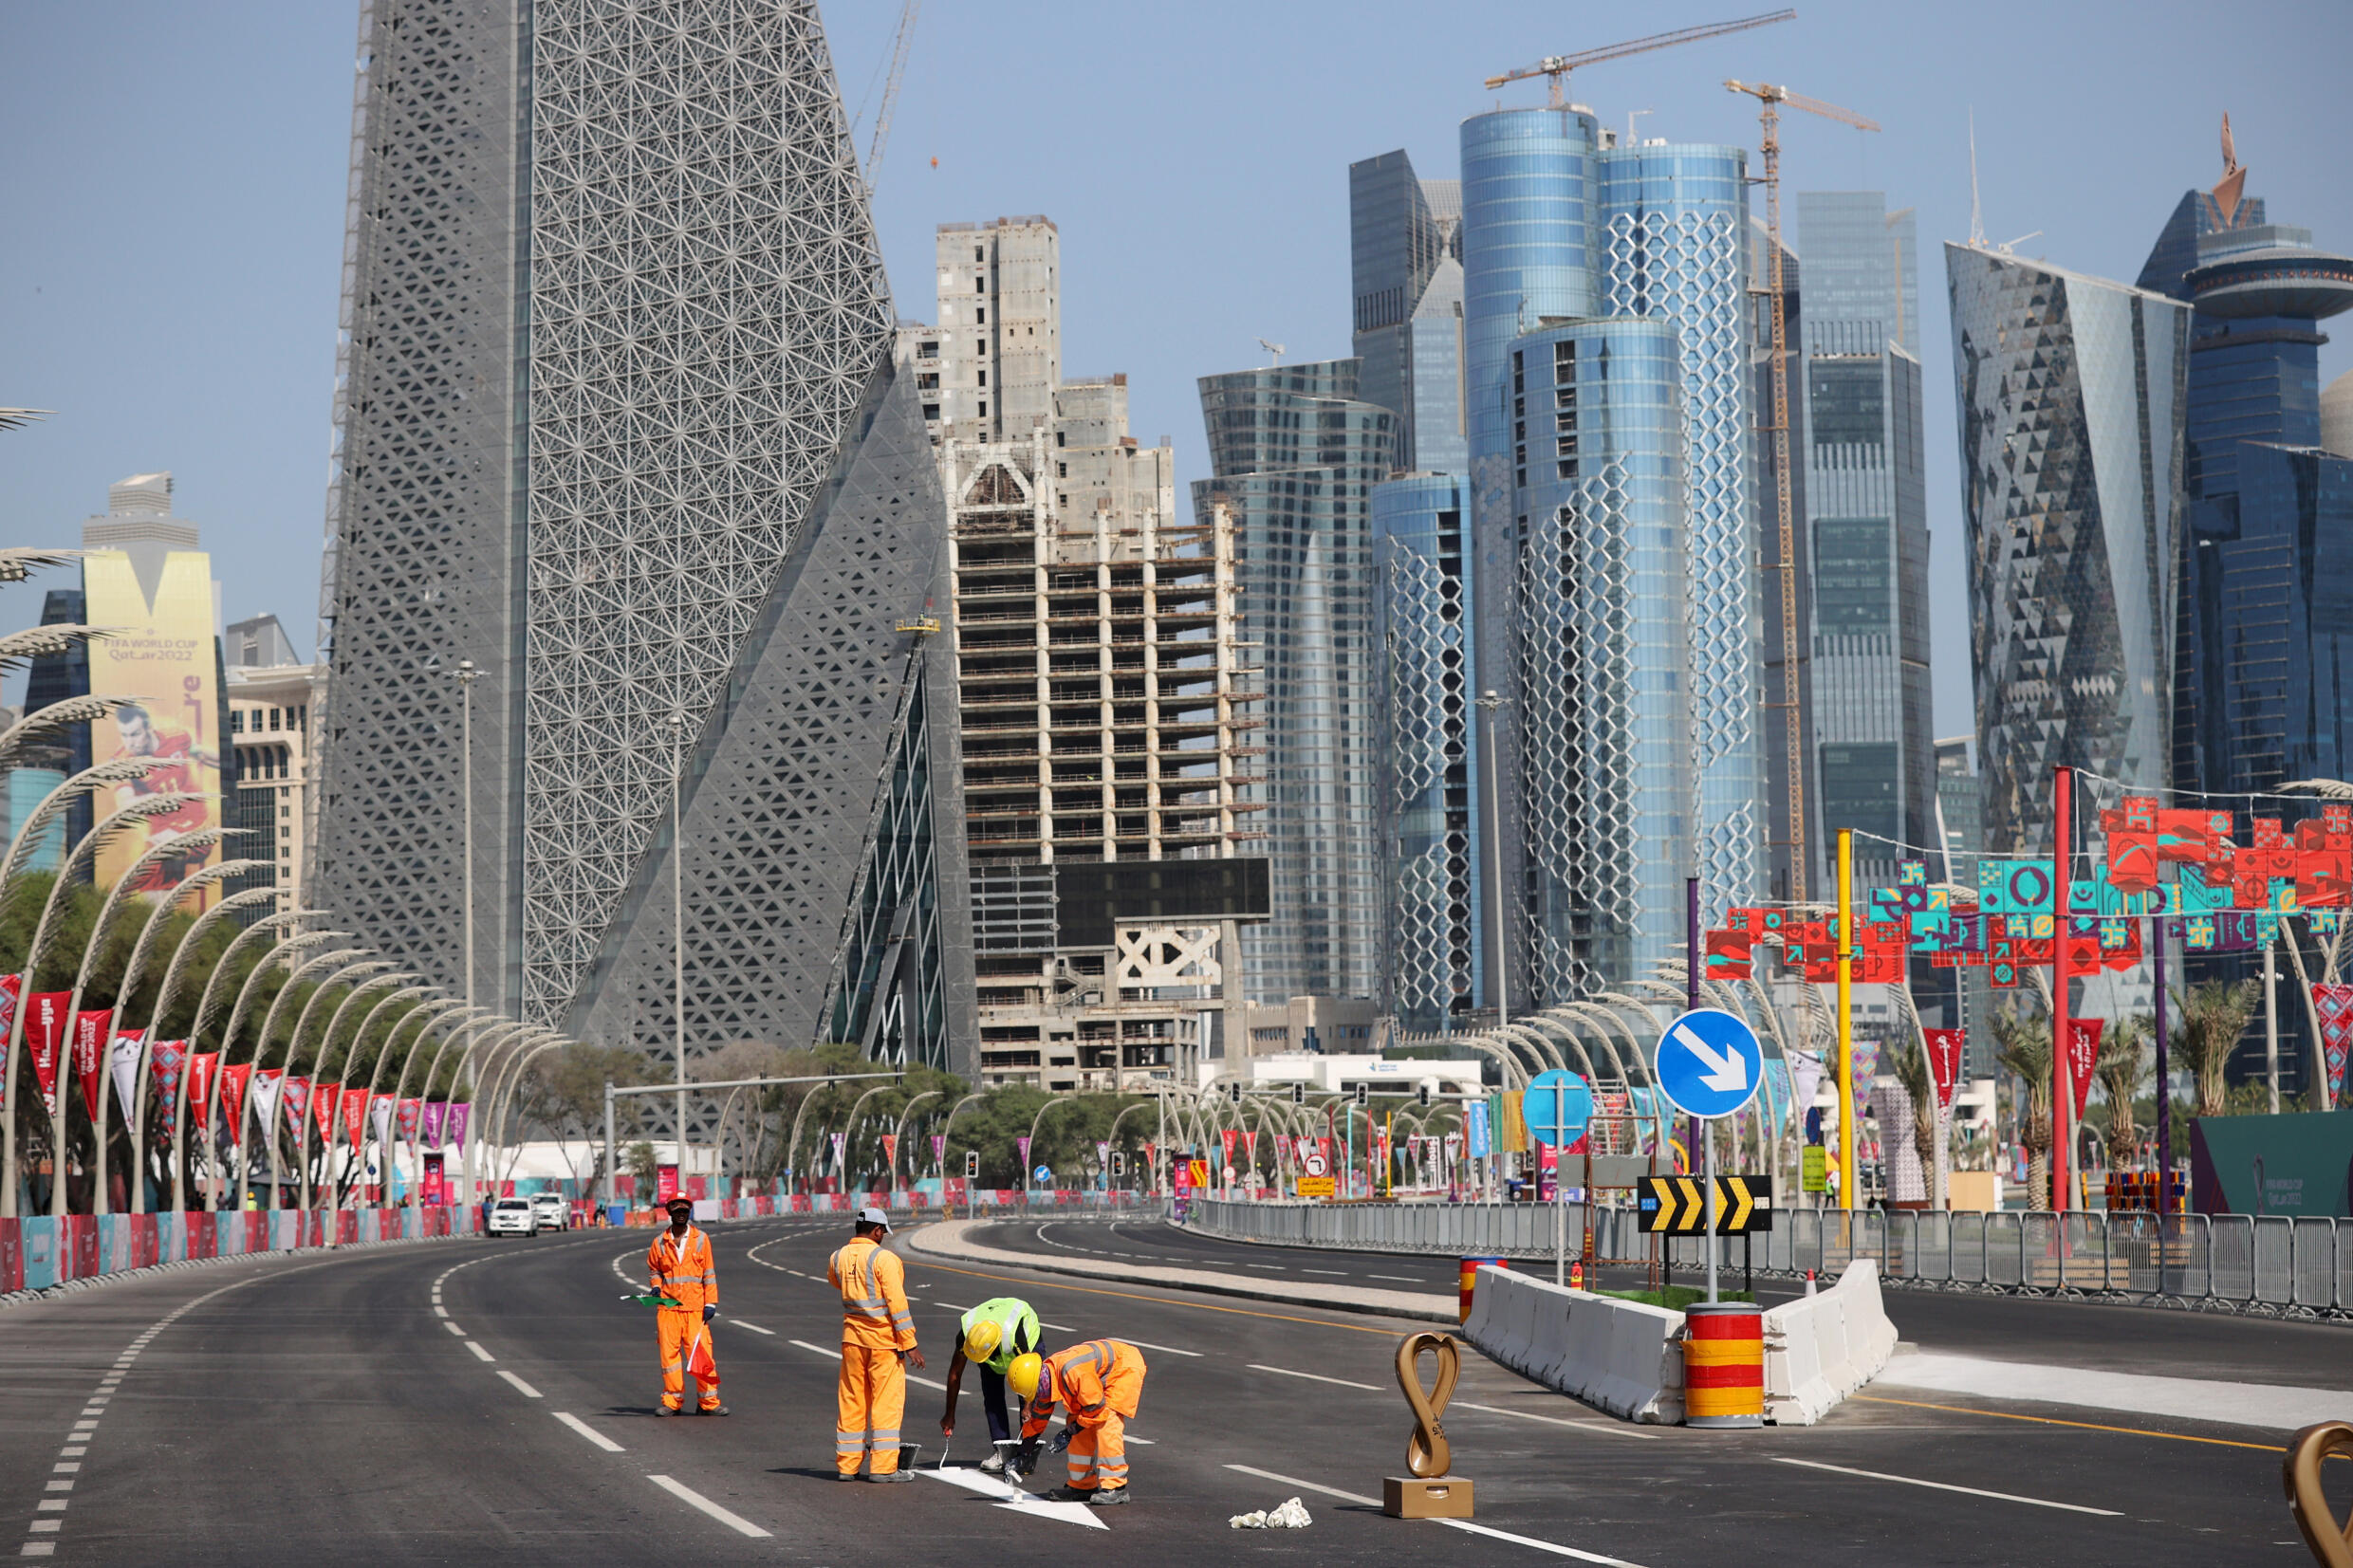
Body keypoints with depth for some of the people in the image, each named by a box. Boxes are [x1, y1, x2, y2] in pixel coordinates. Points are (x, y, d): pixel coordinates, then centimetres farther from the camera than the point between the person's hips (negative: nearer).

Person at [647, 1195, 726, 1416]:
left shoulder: (701, 1239, 7)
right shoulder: (660, 1242, 9)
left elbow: (709, 1273, 7)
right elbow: (653, 1269, 22)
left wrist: (710, 1303, 0)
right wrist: (656, 1286, 2)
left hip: (695, 1307, -1)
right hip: (668, 1307, 1)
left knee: (701, 1352, -6)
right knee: (669, 1353, -1)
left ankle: (709, 1402, -1)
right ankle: (672, 1402, 7)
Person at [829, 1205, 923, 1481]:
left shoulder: (839, 1258, 4)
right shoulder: (884, 1259, -14)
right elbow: (897, 1303, -16)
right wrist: (909, 1344, -14)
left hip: (852, 1339, 6)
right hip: (884, 1341, -6)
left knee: (851, 1402, 12)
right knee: (886, 1402, 0)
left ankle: (846, 1465, 16)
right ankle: (882, 1466, -1)